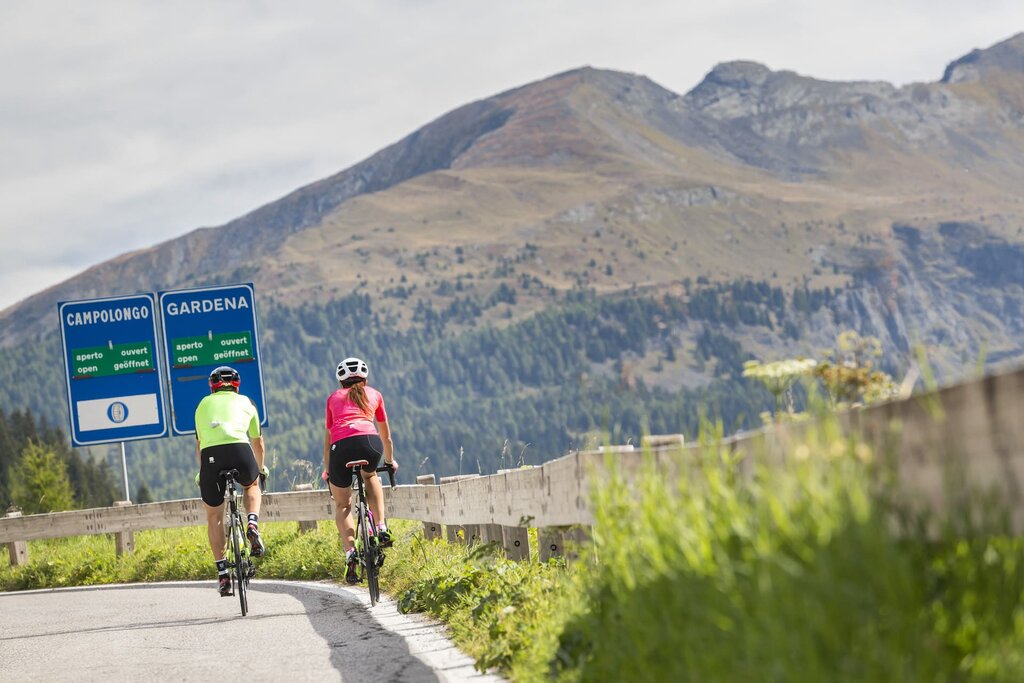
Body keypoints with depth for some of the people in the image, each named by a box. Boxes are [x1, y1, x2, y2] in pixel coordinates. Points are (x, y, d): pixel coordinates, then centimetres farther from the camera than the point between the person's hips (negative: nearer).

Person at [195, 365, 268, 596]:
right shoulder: (246, 402, 26)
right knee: (251, 486, 35)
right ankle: (253, 525, 7)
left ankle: (222, 573, 12)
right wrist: (261, 468, 56)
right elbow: (258, 442, 38)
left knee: (214, 517, 17)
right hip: (240, 450, 0)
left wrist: (201, 473, 53)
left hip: (210, 455, 0)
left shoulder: (204, 404, 28)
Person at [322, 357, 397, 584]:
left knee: (342, 506, 16)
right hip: (370, 442, 0)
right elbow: (385, 433, 38)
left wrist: (327, 469, 42)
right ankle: (382, 529, 19)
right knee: (370, 476, 35)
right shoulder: (374, 394, 29)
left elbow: (328, 435, 32)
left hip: (341, 446, 0)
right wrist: (390, 460, 52)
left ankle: (350, 552, -5)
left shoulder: (334, 398, 29)